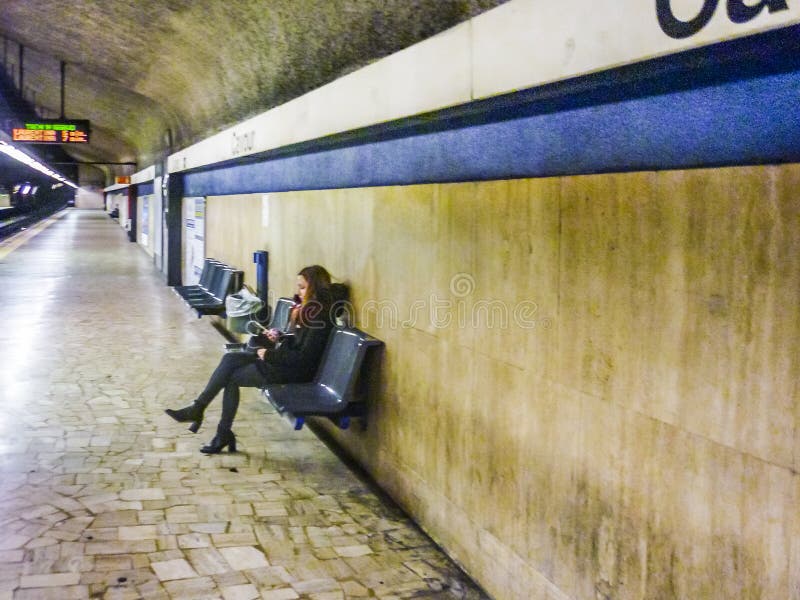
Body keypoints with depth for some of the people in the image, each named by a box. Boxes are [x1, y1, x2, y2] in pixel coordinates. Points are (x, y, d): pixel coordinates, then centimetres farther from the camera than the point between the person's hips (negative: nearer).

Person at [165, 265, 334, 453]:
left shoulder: (320, 317, -19)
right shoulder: (308, 309, 9)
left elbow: (304, 357, -23)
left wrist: (270, 355, -15)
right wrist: (279, 336, 3)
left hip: (295, 371, -9)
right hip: (283, 359, 9)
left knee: (230, 376, -9)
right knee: (229, 358, -7)